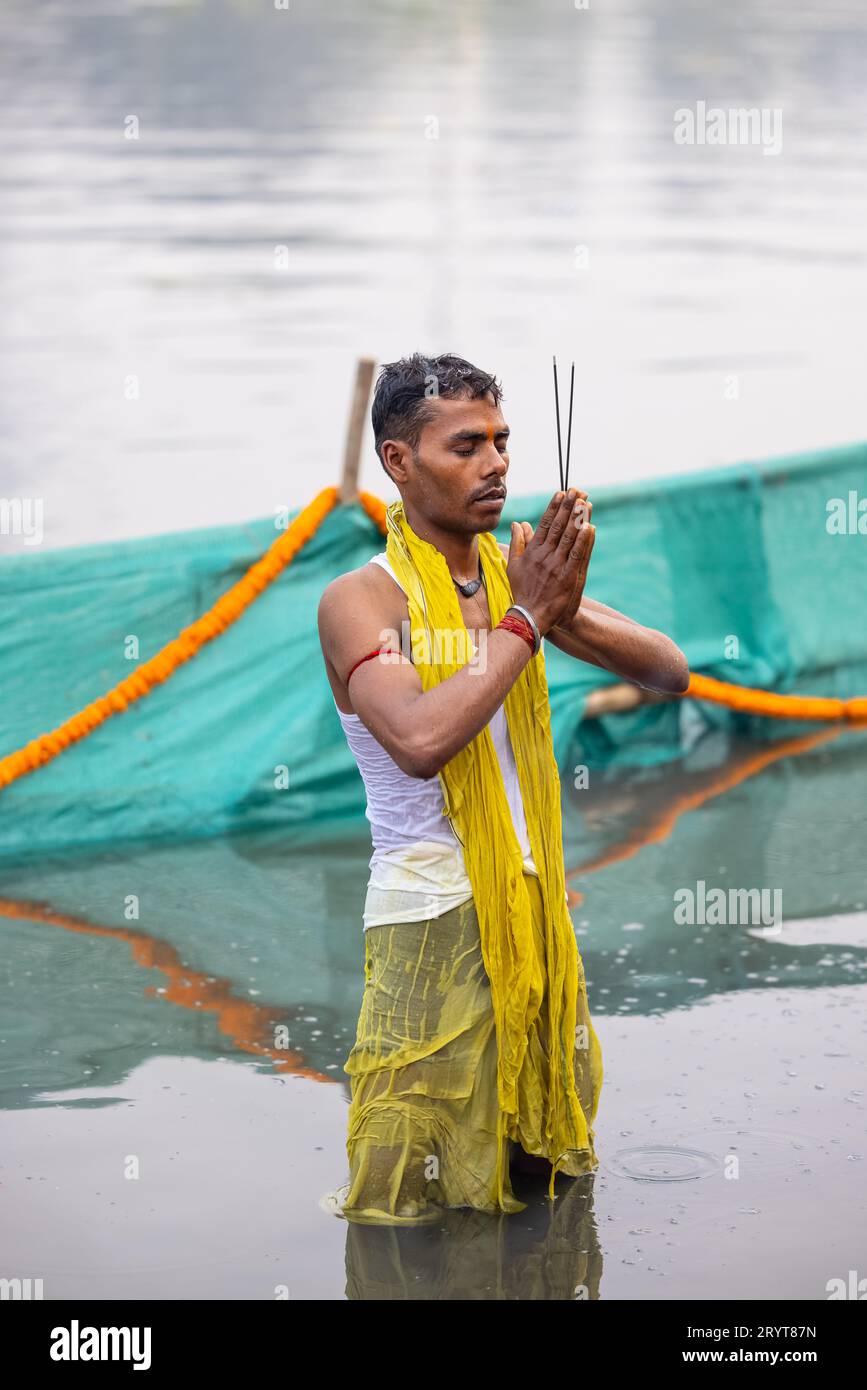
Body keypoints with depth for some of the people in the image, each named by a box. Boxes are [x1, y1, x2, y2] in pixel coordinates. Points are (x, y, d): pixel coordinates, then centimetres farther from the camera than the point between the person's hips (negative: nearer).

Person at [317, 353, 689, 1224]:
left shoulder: (517, 569, 5)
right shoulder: (360, 599, -10)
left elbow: (670, 672, 3)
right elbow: (420, 740, -28)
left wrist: (566, 608, -15)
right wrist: (525, 618, -20)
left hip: (535, 908, 6)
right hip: (432, 923, -5)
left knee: (553, 1174, 15)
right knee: (416, 1204, 1)